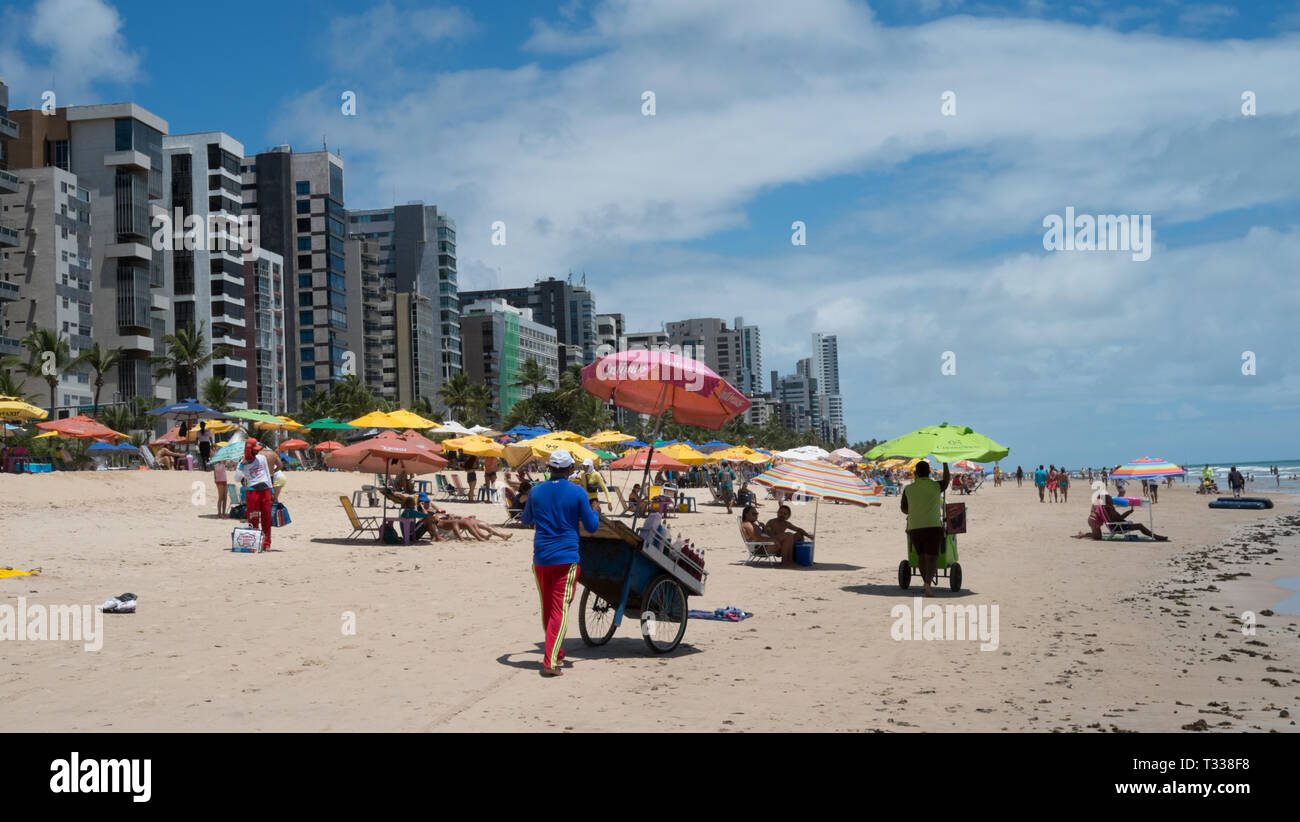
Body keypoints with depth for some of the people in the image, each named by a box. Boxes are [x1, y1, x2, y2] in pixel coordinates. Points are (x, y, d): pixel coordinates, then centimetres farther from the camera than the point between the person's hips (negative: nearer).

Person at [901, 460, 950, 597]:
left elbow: (904, 509, 15)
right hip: (933, 526, -2)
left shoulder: (908, 489, 4)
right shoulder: (936, 486, 0)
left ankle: (927, 583, 27)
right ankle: (928, 583, -27)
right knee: (932, 558, -5)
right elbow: (947, 480, 23)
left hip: (914, 528, 2)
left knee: (921, 556, 19)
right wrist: (945, 463, 33)